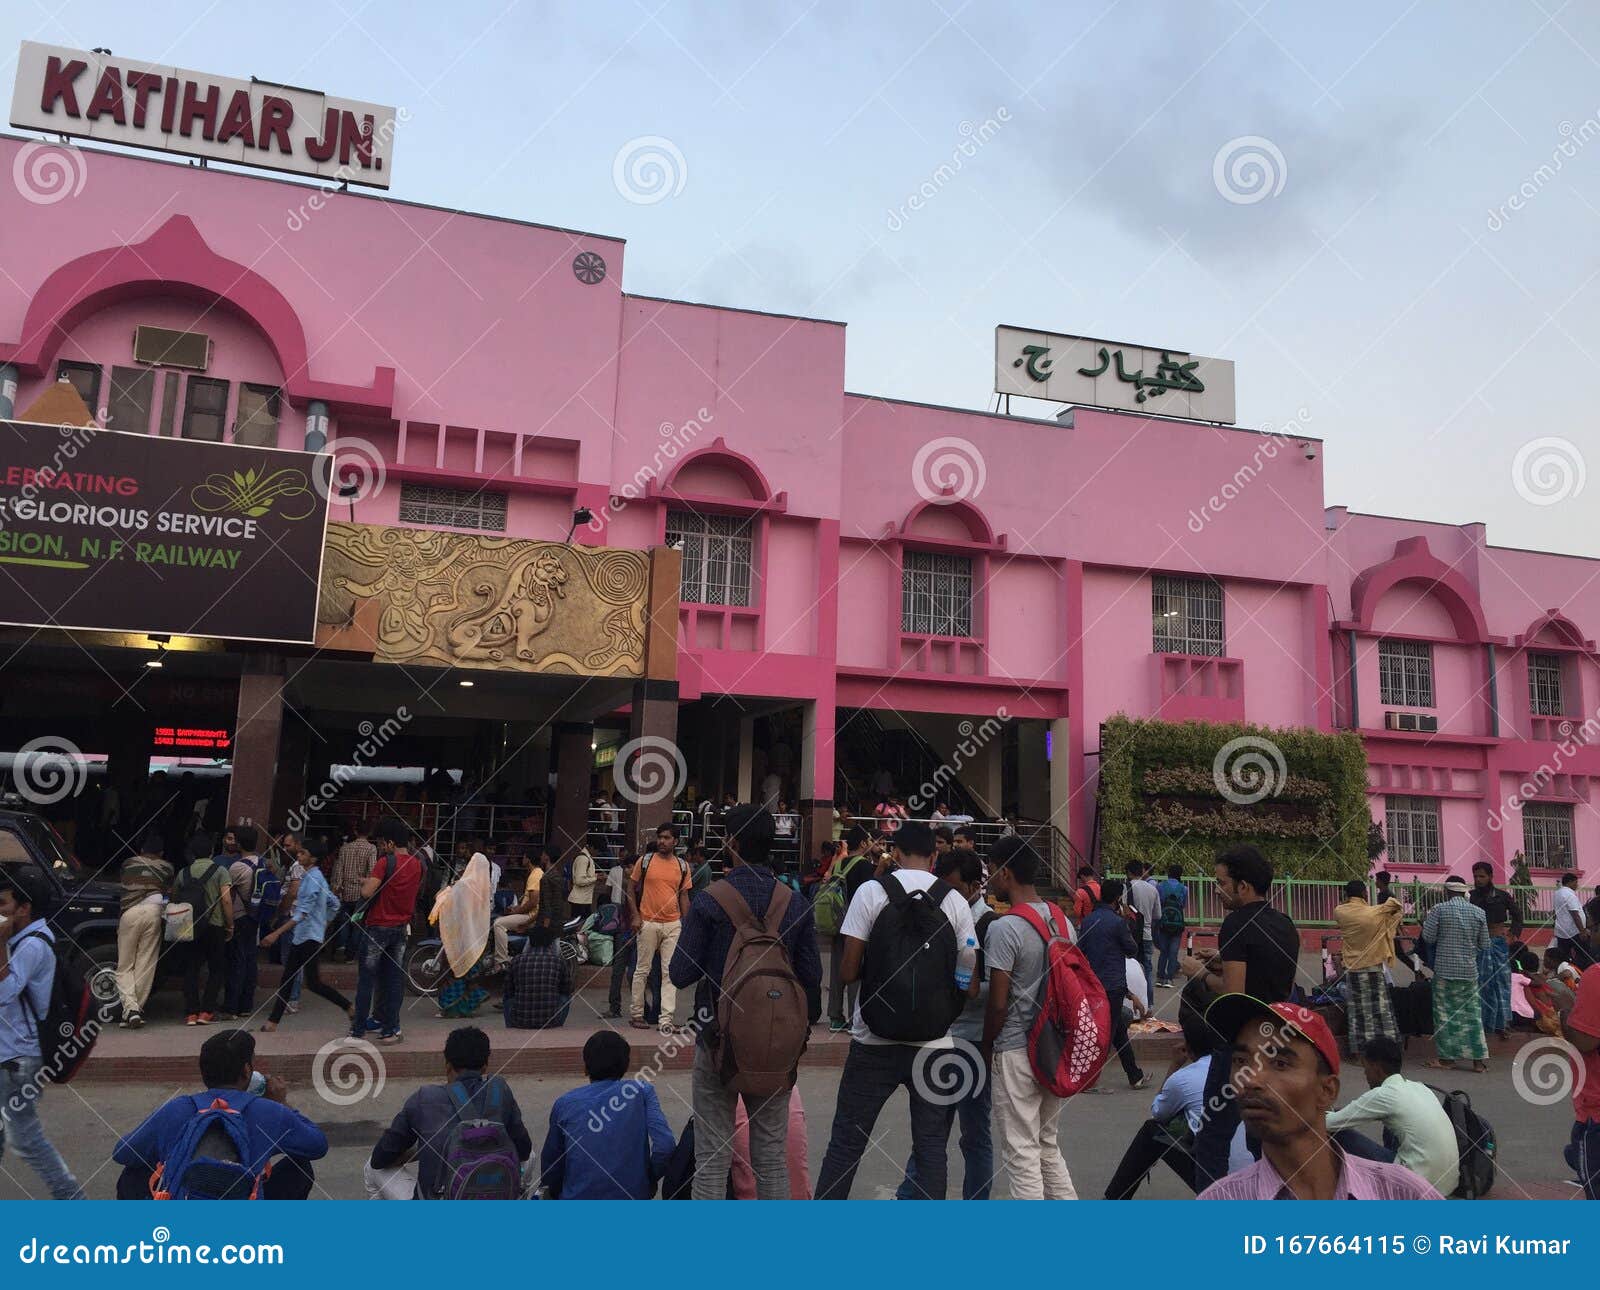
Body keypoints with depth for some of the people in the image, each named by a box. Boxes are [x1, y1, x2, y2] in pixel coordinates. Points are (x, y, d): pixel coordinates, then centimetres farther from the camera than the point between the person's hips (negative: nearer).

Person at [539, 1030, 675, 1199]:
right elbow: (665, 1147, -13)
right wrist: (649, 1181, 5)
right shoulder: (642, 1091, -4)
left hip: (578, 1199, 1)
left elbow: (550, 1159, 11)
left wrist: (551, 1190, 30)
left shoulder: (565, 1103, 0)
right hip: (632, 1198, -1)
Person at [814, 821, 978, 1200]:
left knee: (846, 1140, 9)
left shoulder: (871, 891, -5)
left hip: (876, 1042, -1)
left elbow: (847, 972, -7)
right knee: (930, 1145, 11)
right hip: (934, 1042, 2)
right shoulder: (956, 901, 1)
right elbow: (970, 986, 0)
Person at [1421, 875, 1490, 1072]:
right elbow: (1484, 944, 7)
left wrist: (1425, 922, 11)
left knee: (1445, 1013, 4)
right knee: (1472, 1013, 9)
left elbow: (1428, 938, -7)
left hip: (1445, 970, -3)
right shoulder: (1478, 912, 3)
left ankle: (1447, 1058, 8)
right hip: (1469, 971, 3)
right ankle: (1478, 1059, 11)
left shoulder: (1439, 909, -8)